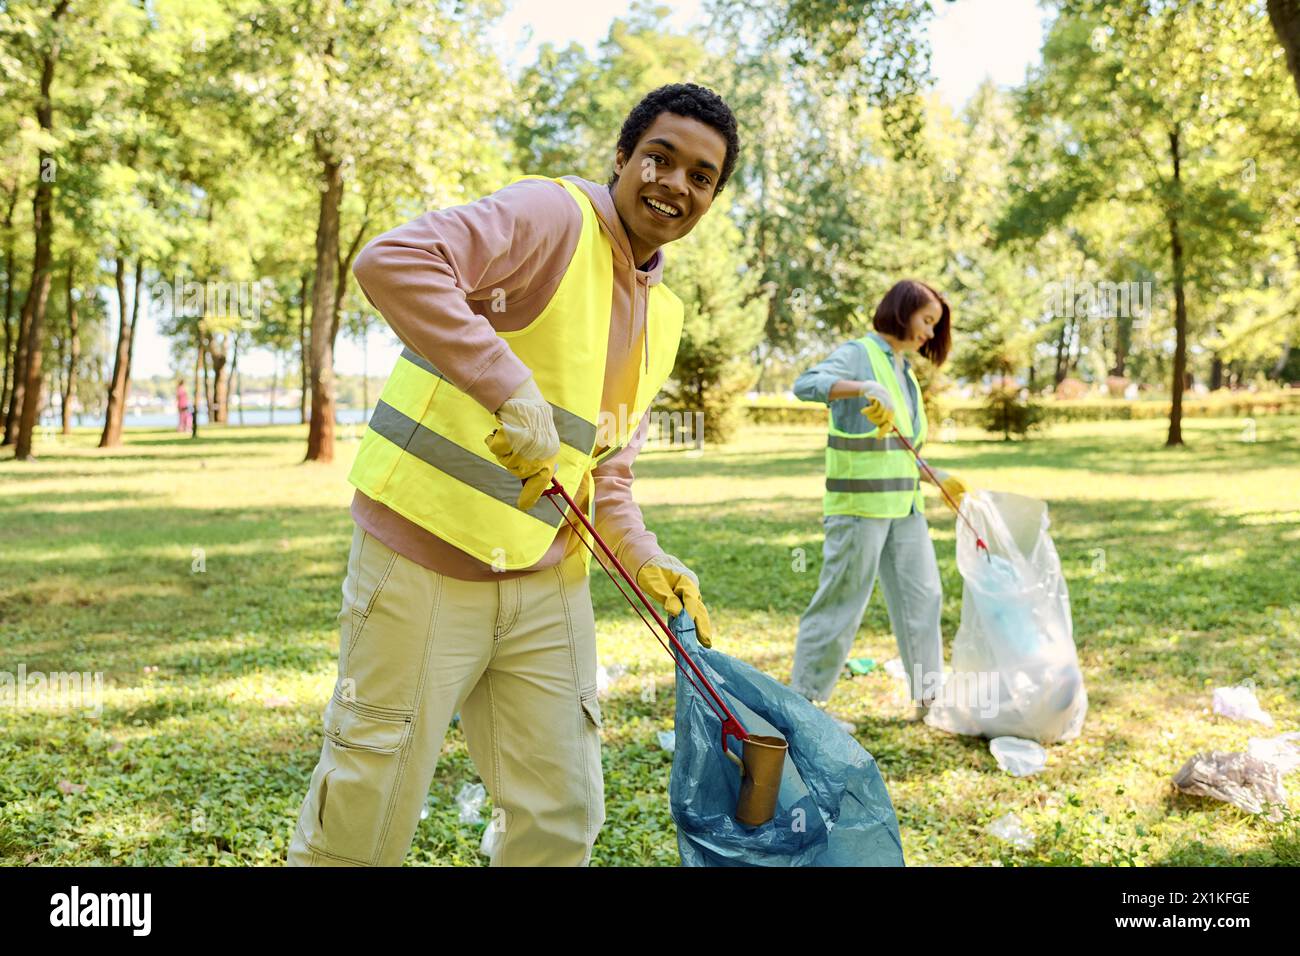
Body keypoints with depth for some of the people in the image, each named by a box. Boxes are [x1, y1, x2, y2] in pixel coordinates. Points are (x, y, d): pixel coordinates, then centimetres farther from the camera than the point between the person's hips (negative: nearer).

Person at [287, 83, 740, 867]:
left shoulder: (664, 313, 14)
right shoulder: (553, 215, -10)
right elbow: (391, 261, -27)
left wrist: (642, 556, 4)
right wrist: (511, 391, -31)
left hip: (548, 583, 8)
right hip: (427, 563, -7)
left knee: (563, 820, 14)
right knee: (365, 822, 6)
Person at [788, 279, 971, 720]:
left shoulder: (904, 370, 17)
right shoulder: (859, 354, -7)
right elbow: (806, 385, -28)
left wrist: (939, 478, 14)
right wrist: (866, 387, -39)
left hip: (904, 503, 8)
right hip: (860, 502, -8)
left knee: (922, 596, 11)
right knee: (842, 600, -2)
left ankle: (928, 697, 22)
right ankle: (803, 698, 9)